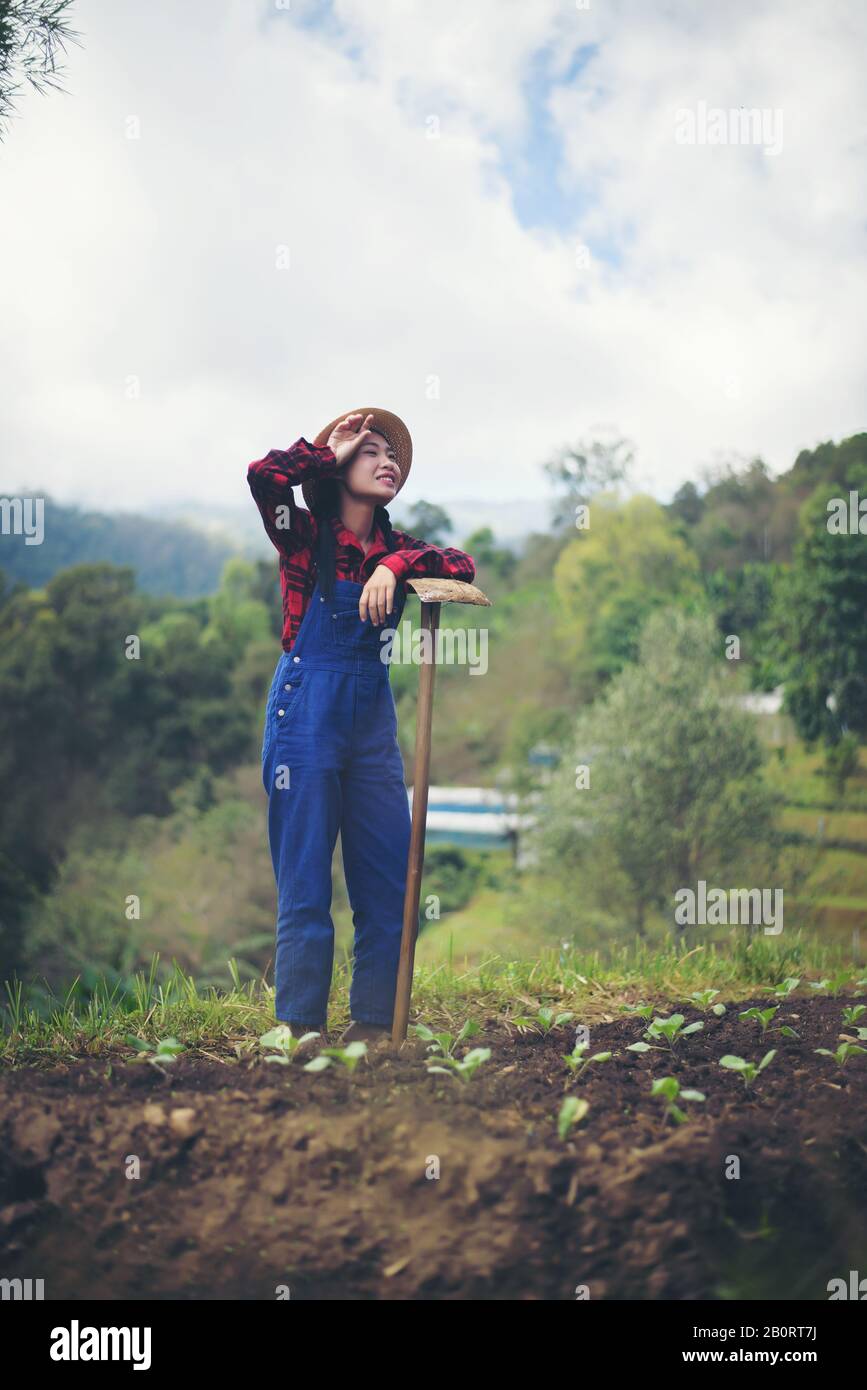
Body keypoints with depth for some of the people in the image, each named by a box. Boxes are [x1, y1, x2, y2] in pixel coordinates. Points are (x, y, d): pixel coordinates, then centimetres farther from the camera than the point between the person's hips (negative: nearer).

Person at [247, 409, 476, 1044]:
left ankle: (373, 1025, 13)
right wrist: (332, 453, -6)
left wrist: (394, 566, -19)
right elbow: (264, 474, -20)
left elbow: (462, 565, -5)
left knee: (389, 877, 4)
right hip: (306, 715, -5)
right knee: (305, 883, -2)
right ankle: (301, 1032, 5)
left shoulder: (394, 548, 10)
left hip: (373, 718, 5)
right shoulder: (307, 536, -3)